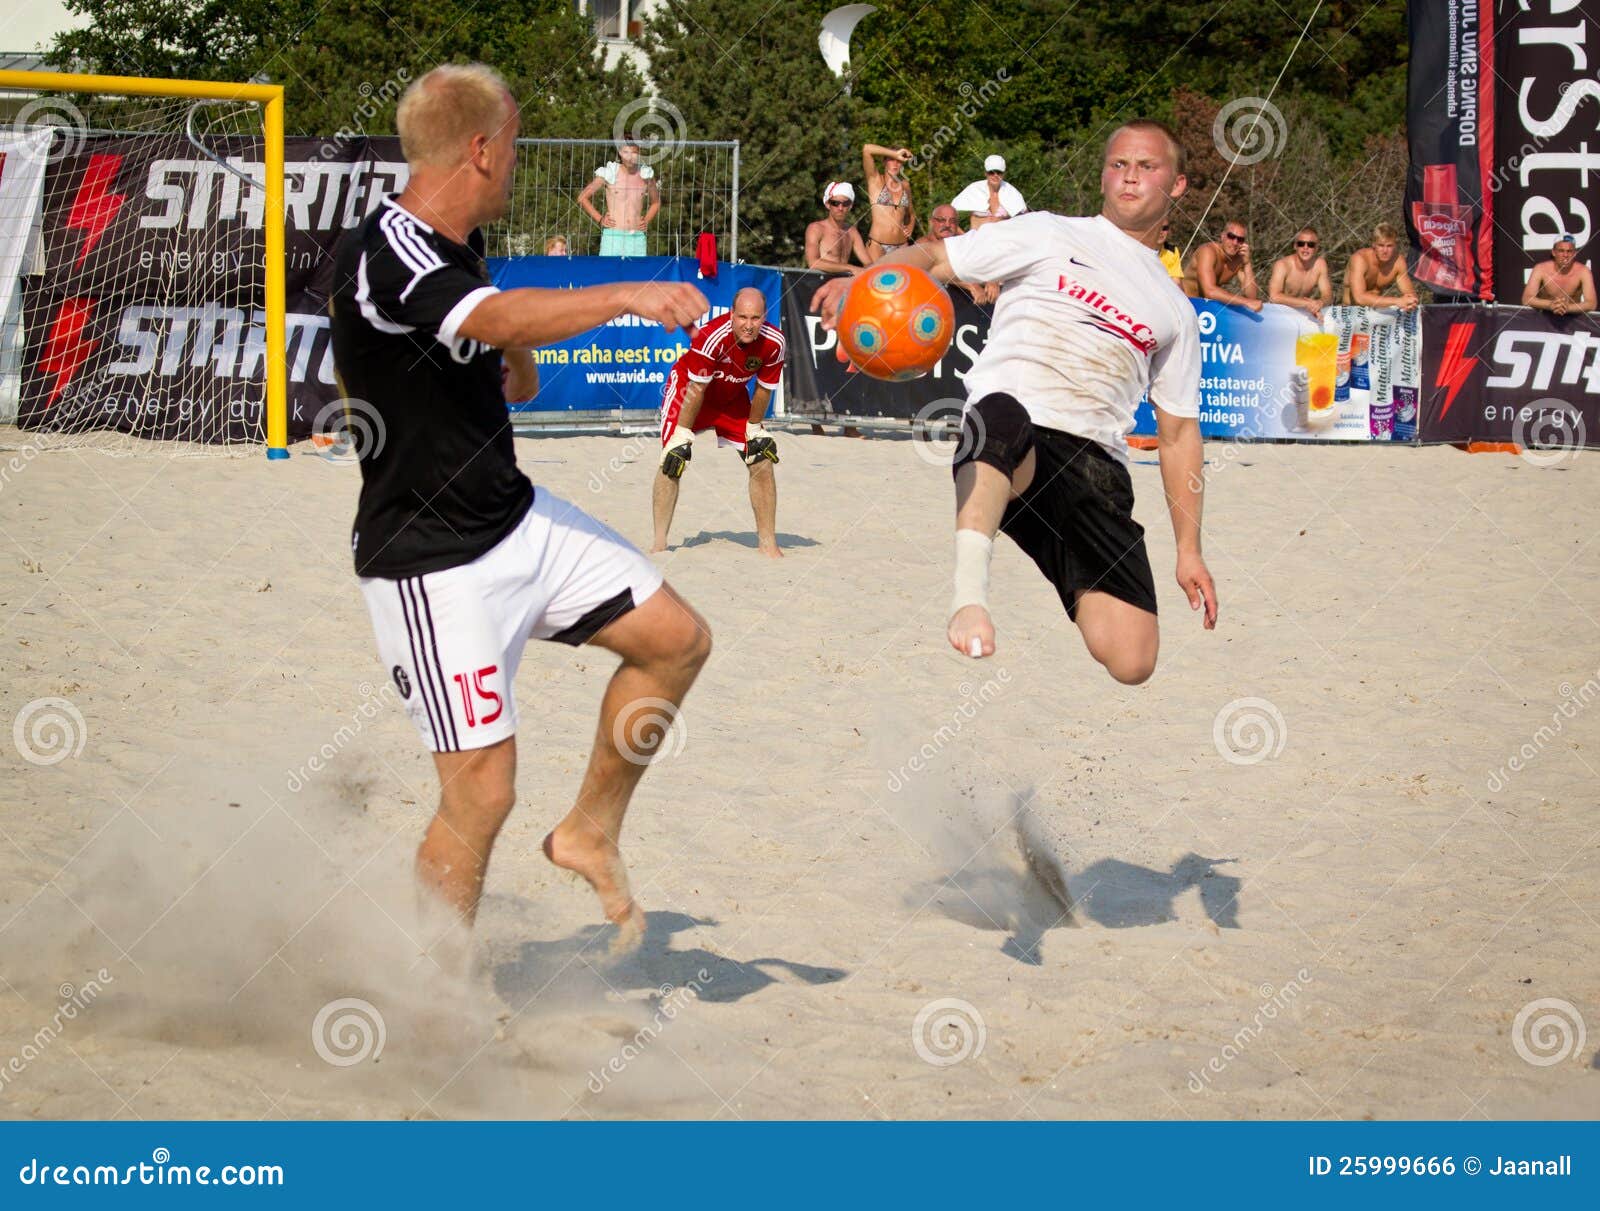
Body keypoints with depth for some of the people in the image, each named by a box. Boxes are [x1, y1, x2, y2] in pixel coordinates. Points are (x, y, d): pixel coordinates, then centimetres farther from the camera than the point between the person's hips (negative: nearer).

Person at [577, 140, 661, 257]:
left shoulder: (645, 175, 8)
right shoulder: (609, 173, 0)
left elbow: (656, 202, 26)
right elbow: (582, 198, 8)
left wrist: (646, 220, 10)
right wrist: (599, 219, 0)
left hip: (637, 237, 2)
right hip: (613, 237, -2)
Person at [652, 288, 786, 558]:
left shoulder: (773, 343, -25)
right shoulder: (711, 337, -38)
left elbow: (764, 389, -7)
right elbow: (696, 390, -28)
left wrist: (754, 430, 2)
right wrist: (682, 437, -22)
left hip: (733, 398, 4)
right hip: (688, 388, -4)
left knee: (762, 461, -2)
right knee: (672, 463, -17)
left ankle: (767, 543, 7)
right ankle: (659, 544, -14)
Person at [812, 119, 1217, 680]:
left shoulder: (1174, 311, 27)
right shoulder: (1049, 235, 18)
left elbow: (1179, 434, 28)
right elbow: (934, 257, 10)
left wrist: (1189, 550, 19)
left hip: (1095, 463, 4)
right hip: (1007, 442, -4)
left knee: (1131, 663, -12)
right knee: (1001, 414, -45)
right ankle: (969, 596, -48)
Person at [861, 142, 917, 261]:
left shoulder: (905, 185, 16)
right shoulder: (875, 180, 4)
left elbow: (911, 213, 31)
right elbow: (866, 149, -10)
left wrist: (910, 227, 10)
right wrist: (894, 154, -2)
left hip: (901, 246, 4)